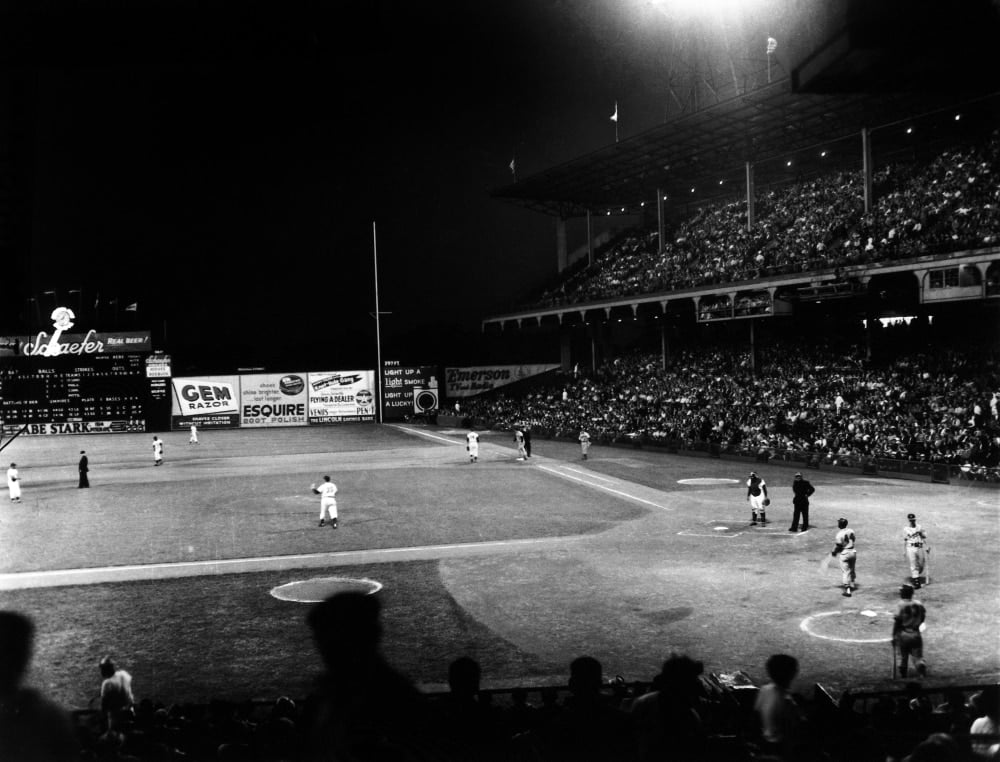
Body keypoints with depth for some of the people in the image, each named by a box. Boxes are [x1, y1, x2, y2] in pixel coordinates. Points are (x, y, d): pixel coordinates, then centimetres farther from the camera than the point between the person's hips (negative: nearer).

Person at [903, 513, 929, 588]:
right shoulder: (906, 529, 3)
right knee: (913, 565, -8)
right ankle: (916, 582, -8)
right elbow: (904, 541, 7)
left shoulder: (920, 527, 6)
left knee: (921, 565, 6)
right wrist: (904, 551, 5)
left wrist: (926, 547, 1)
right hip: (910, 548, -2)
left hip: (919, 548, 2)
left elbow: (924, 538, 9)